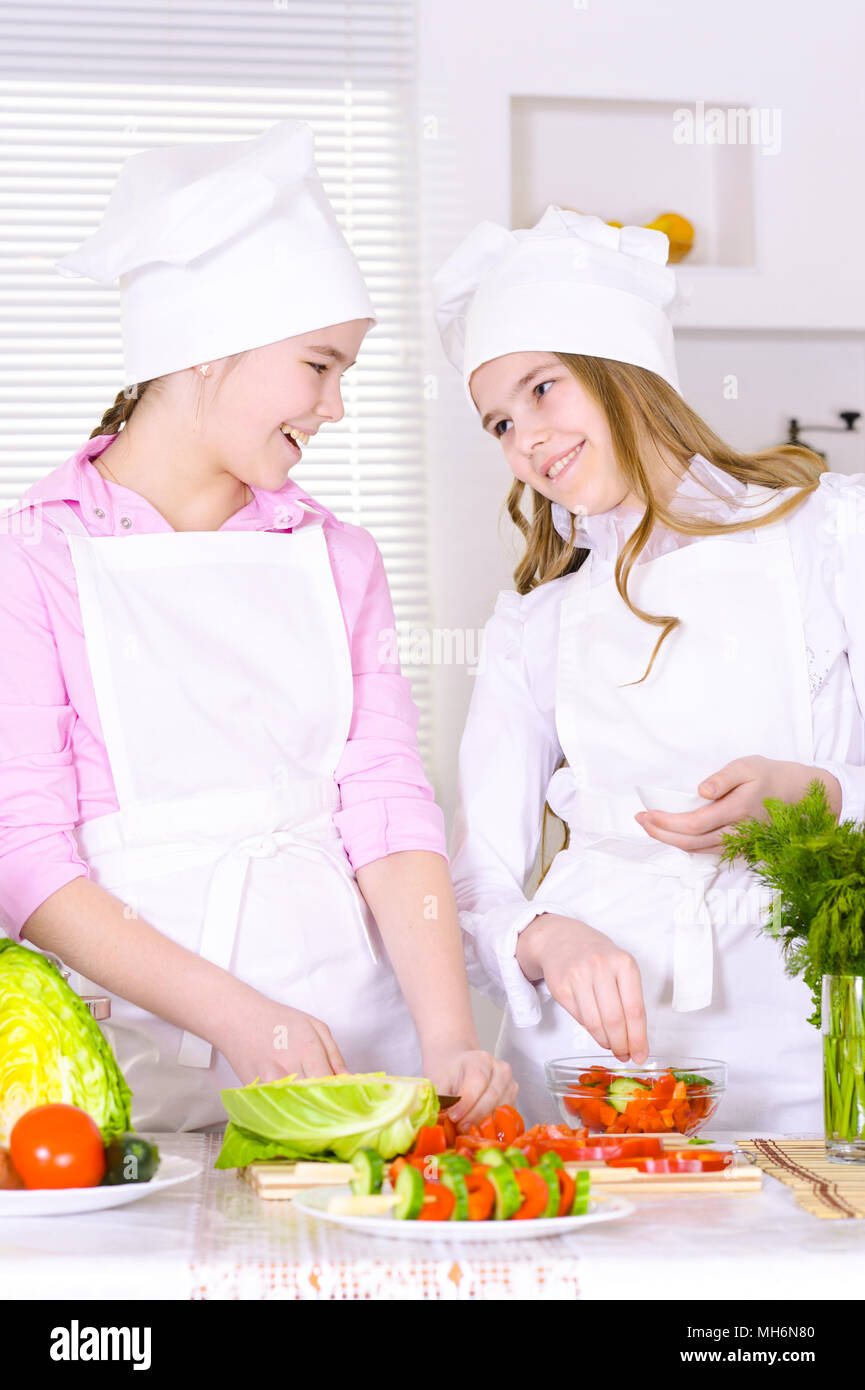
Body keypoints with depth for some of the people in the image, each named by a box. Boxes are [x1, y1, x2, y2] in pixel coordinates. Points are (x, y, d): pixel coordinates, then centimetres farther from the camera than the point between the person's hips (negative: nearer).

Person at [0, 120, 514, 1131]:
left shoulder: (337, 558, 14)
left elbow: (389, 812, 5)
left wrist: (448, 1038, -9)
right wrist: (233, 1013, -17)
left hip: (354, 1040, 3)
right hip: (138, 1067, -3)